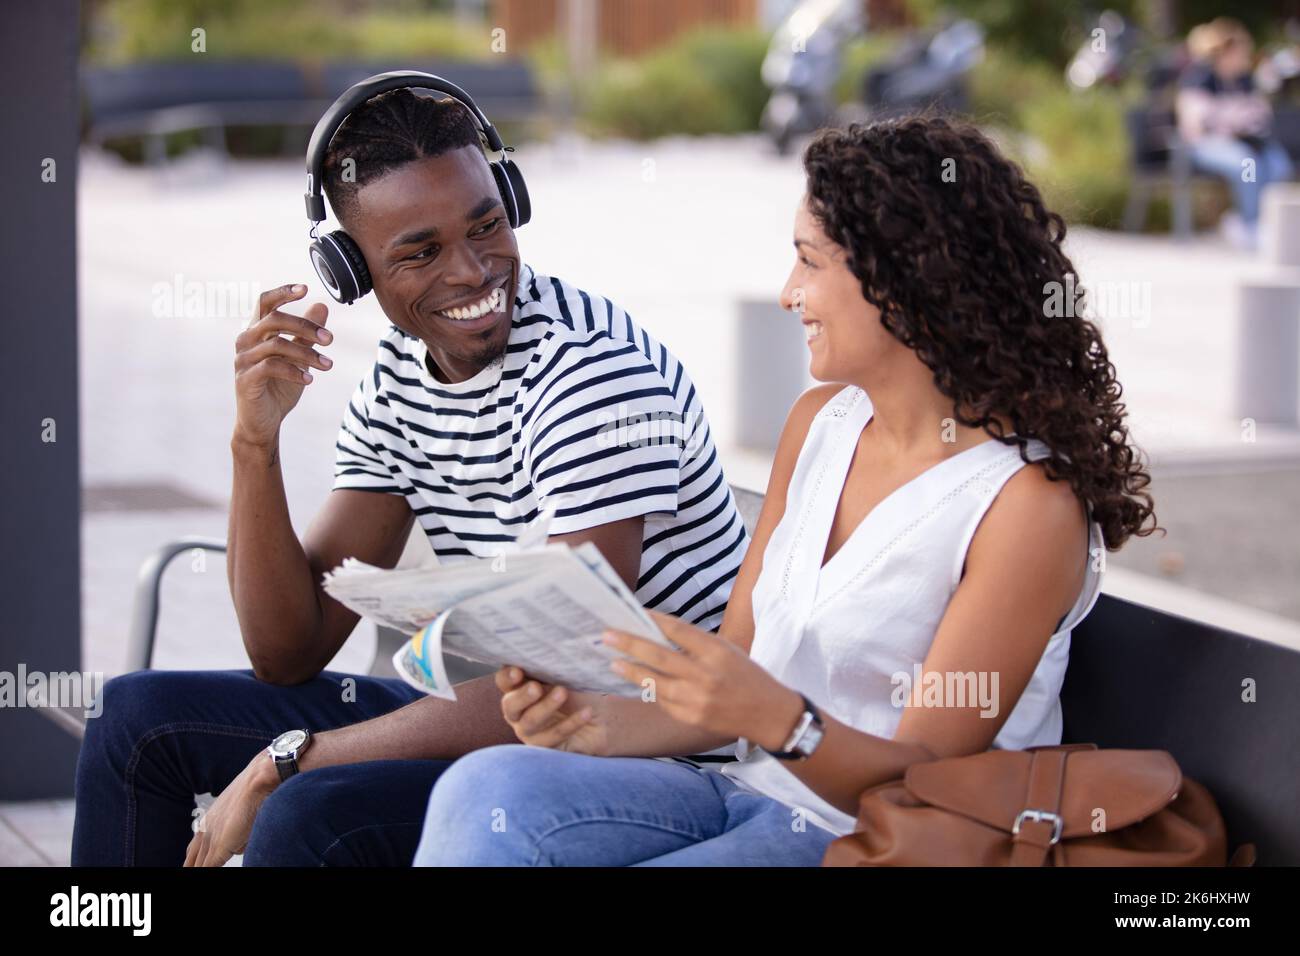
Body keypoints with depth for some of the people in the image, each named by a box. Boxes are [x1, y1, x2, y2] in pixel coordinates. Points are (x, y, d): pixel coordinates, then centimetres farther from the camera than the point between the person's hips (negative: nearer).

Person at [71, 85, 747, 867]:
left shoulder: (593, 371, -21)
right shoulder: (397, 384, 3)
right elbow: (290, 654, 3)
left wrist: (282, 765, -21)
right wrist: (256, 443, -12)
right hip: (490, 715, 8)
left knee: (310, 821, -31)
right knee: (146, 716, 10)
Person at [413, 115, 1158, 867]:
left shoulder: (1029, 504, -16)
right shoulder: (819, 422, 8)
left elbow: (927, 787, -14)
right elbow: (735, 675, 11)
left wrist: (777, 720, -32)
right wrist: (598, 723, -8)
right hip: (752, 797, 7)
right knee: (488, 790, -20)